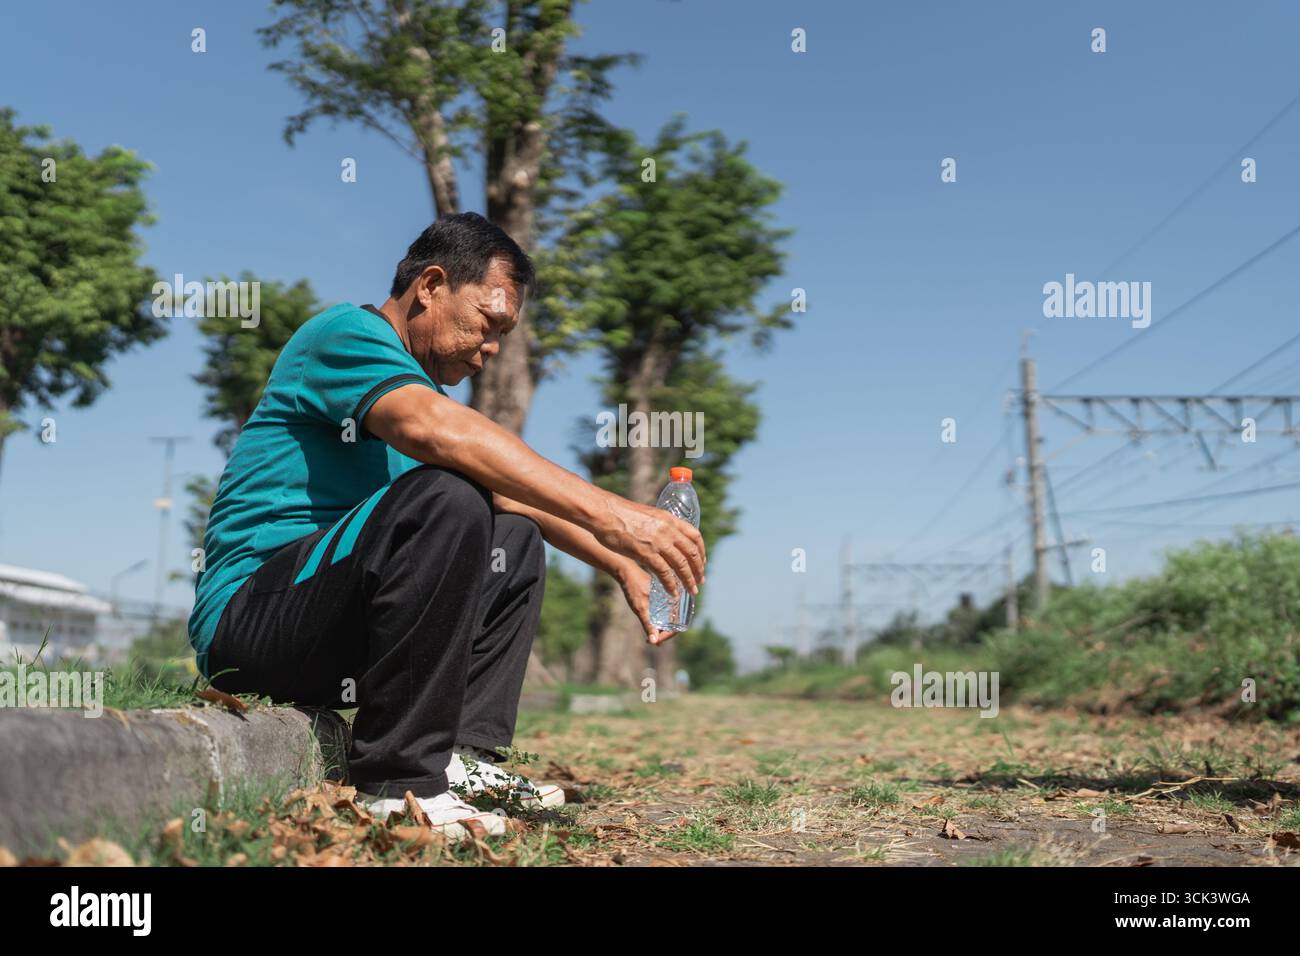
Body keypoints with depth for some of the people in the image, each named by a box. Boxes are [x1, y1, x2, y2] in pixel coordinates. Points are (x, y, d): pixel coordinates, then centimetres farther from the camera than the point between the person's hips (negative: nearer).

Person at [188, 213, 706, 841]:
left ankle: (465, 752, -2)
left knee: (516, 538, 15)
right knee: (447, 498, -30)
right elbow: (443, 433, -29)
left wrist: (623, 567, 6)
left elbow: (518, 491, 19)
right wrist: (610, 516, -33)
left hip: (329, 633, 10)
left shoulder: (418, 382, 20)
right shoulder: (346, 332, -9)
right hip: (246, 619, -10)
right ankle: (398, 782, -26)